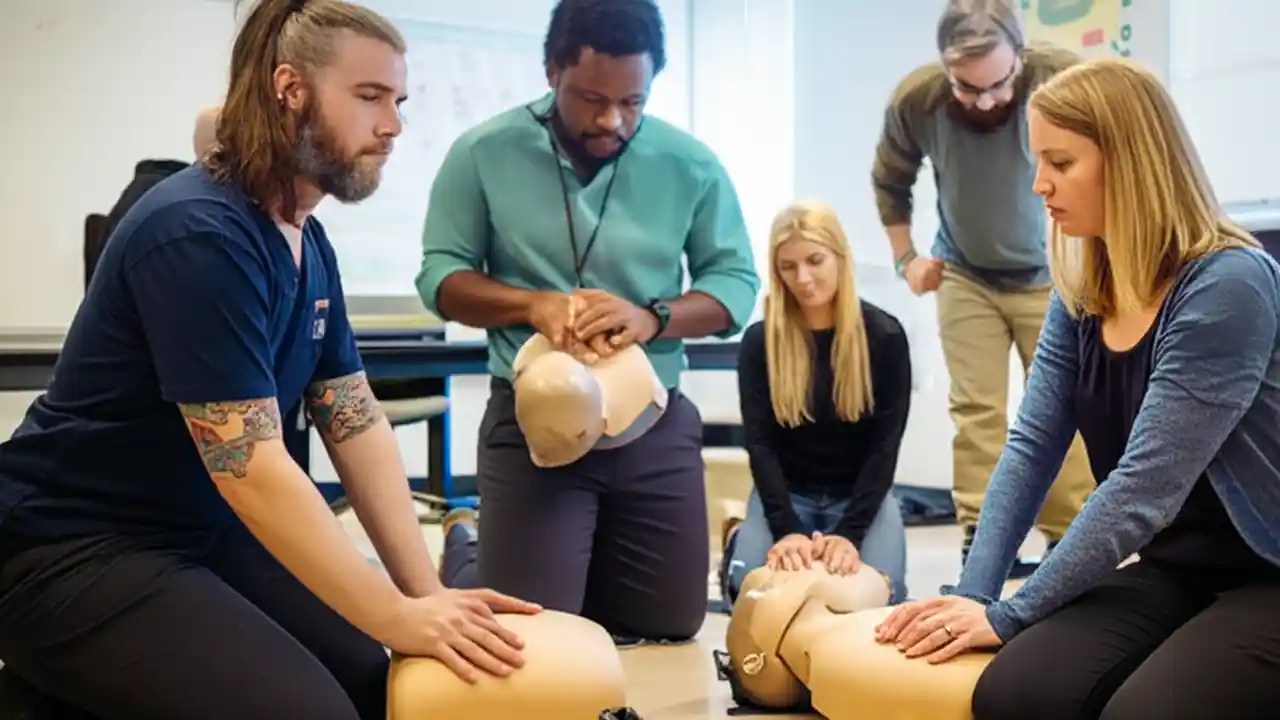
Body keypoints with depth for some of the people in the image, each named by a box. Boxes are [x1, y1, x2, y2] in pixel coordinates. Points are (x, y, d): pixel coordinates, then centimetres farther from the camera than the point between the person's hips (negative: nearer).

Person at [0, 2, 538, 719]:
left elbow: (358, 425, 1)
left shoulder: (310, 244, 5)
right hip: (76, 552, -8)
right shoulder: (199, 234, -23)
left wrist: (426, 593, -7)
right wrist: (399, 618, -25)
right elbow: (250, 467, -28)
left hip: (207, 533, 9)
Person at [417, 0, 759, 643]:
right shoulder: (484, 153, -8)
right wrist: (535, 305, -23)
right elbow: (441, 276, -4)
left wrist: (652, 317, -22)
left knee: (670, 624, 15)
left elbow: (736, 280, -2)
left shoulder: (690, 163, -4)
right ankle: (467, 557, 31)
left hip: (656, 423, 3)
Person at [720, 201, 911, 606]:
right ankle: (739, 545, 12)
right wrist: (787, 530, -27)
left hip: (861, 492, 0)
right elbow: (760, 444, -12)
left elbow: (885, 445, -11)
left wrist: (849, 533, -24)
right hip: (787, 491, 0)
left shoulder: (885, 335, -10)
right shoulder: (760, 340, -8)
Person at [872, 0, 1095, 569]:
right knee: (976, 410, -1)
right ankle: (981, 543, 6)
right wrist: (905, 258, -1)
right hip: (966, 278, 1)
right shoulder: (915, 100, -20)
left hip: (1051, 276, -1)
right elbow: (889, 182, 2)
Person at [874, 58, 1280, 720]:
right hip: (1172, 571, 5)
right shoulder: (1081, 297, 5)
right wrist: (973, 594, -12)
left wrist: (1009, 615, -21)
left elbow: (1145, 487, -24)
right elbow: (1030, 450, 1)